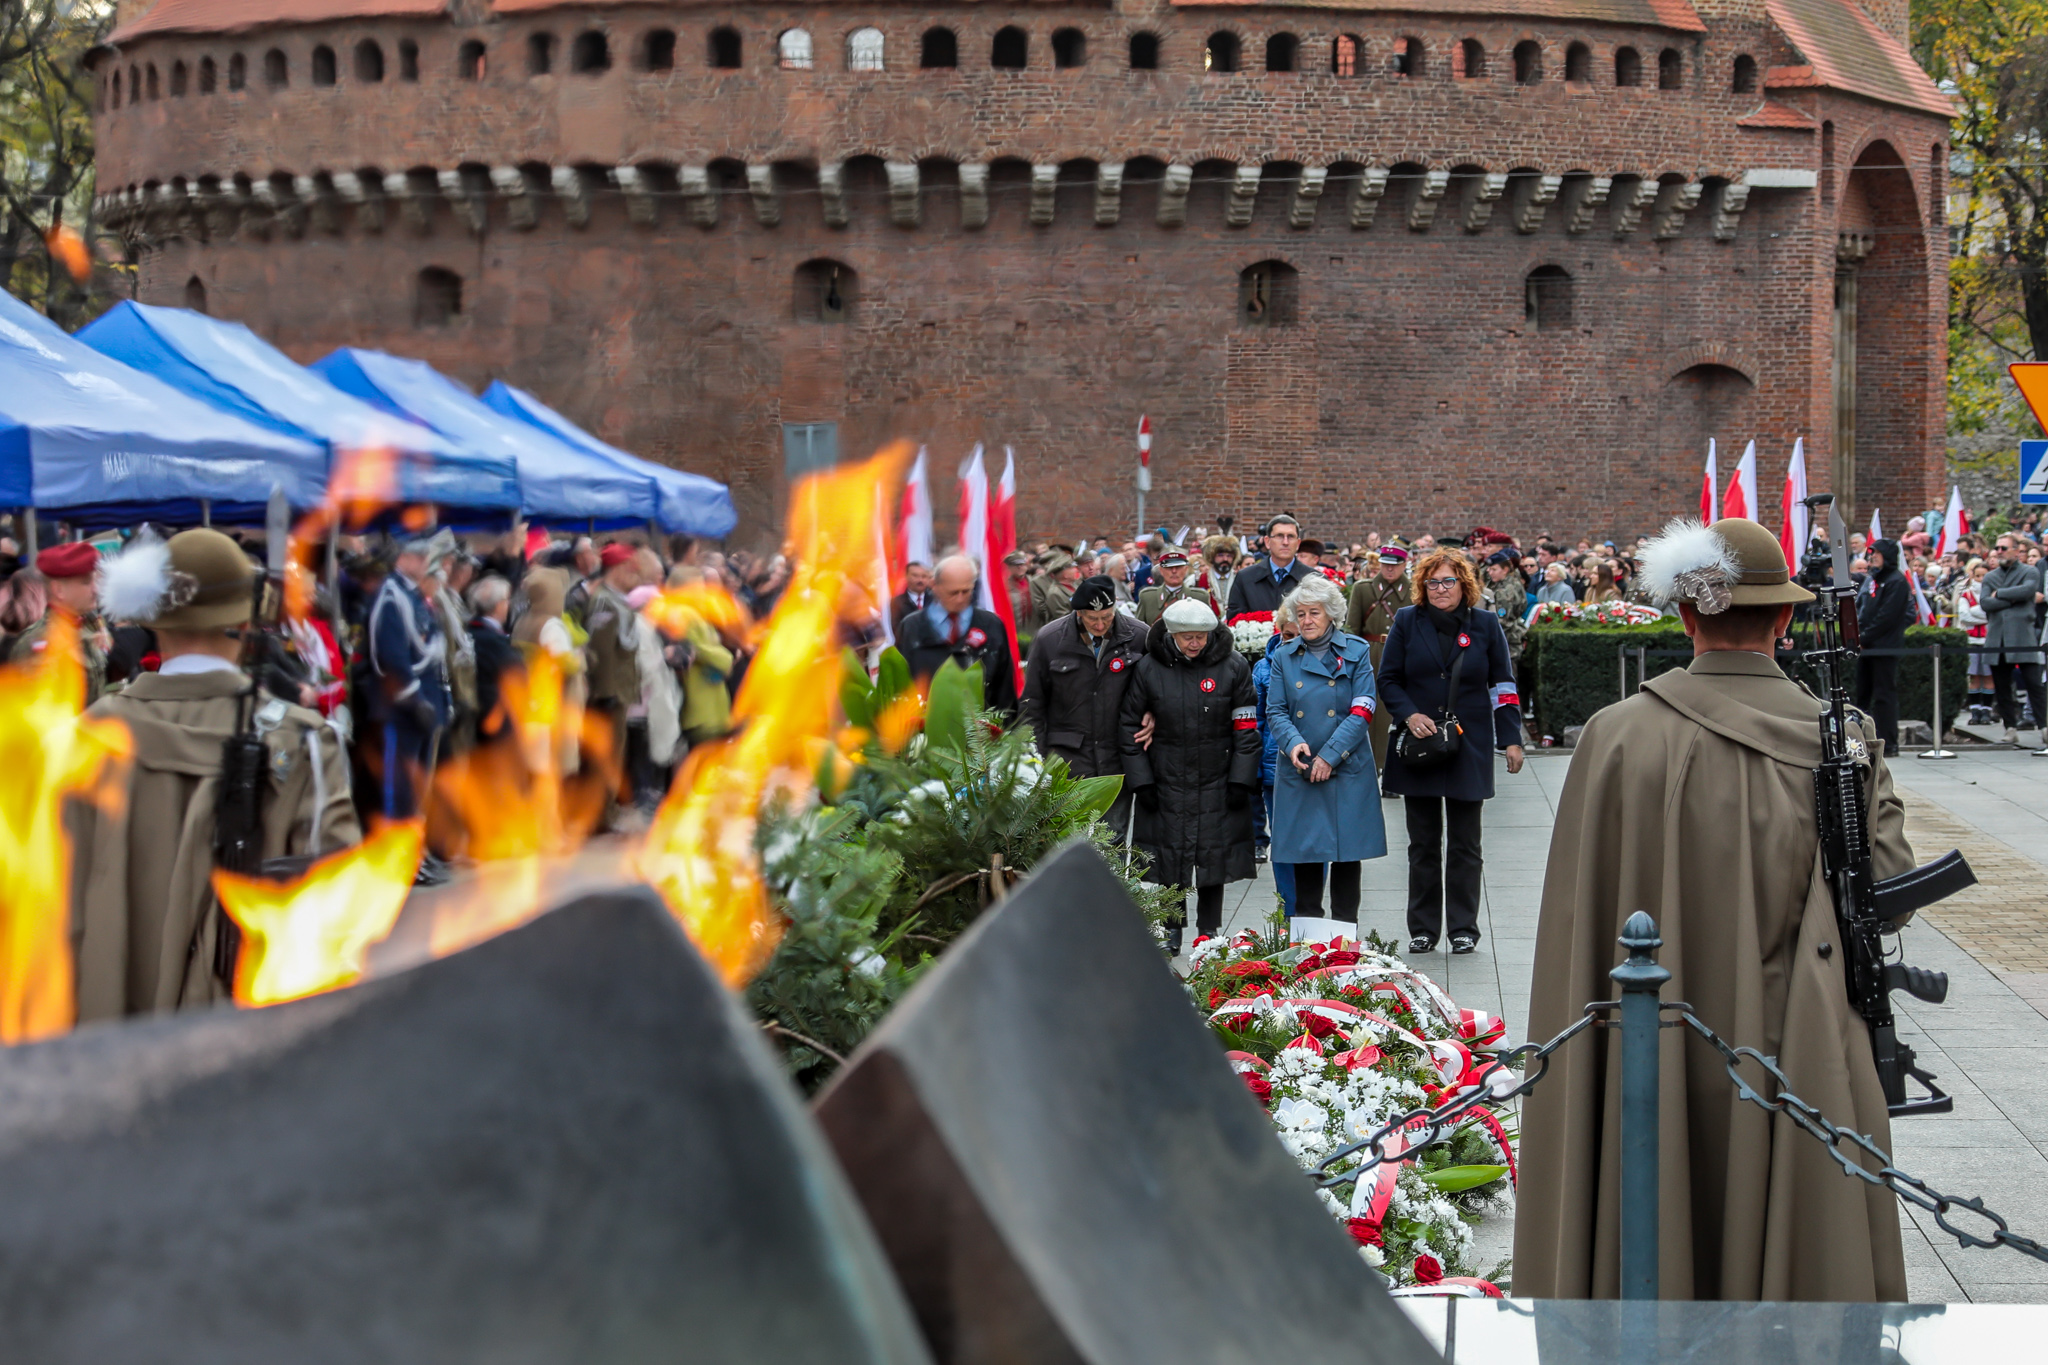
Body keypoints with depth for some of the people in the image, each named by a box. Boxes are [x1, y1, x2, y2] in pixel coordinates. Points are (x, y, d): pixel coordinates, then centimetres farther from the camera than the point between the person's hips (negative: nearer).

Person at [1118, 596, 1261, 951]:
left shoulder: (1233, 666, -5)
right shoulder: (1149, 668, -4)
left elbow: (1246, 728, -1)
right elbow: (1131, 726, 2)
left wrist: (1241, 781, -5)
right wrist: (1141, 781, -2)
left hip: (1217, 784, 0)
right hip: (1166, 782, 0)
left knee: (1214, 855, 5)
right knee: (1169, 858, 5)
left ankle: (1210, 932, 18)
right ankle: (1171, 931, 20)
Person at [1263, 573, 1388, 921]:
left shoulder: (1356, 651, 1)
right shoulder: (1284, 656, 8)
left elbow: (1363, 710, -6)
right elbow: (1275, 710, 5)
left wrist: (1329, 755, -14)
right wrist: (1293, 743, -16)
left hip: (1347, 770, -2)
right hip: (1298, 770, 2)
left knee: (1347, 848, 1)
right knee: (1303, 849, 4)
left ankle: (1345, 929, 10)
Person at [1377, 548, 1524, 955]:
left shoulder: (1485, 625, 4)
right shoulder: (1407, 622, 4)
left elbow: (1503, 686, 7)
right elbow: (1388, 679, 5)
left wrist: (1511, 739, 1)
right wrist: (1408, 714, -12)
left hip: (1468, 748, 0)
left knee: (1465, 844, 3)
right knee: (1423, 843, 6)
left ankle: (1464, 928, 11)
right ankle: (1422, 929, 13)